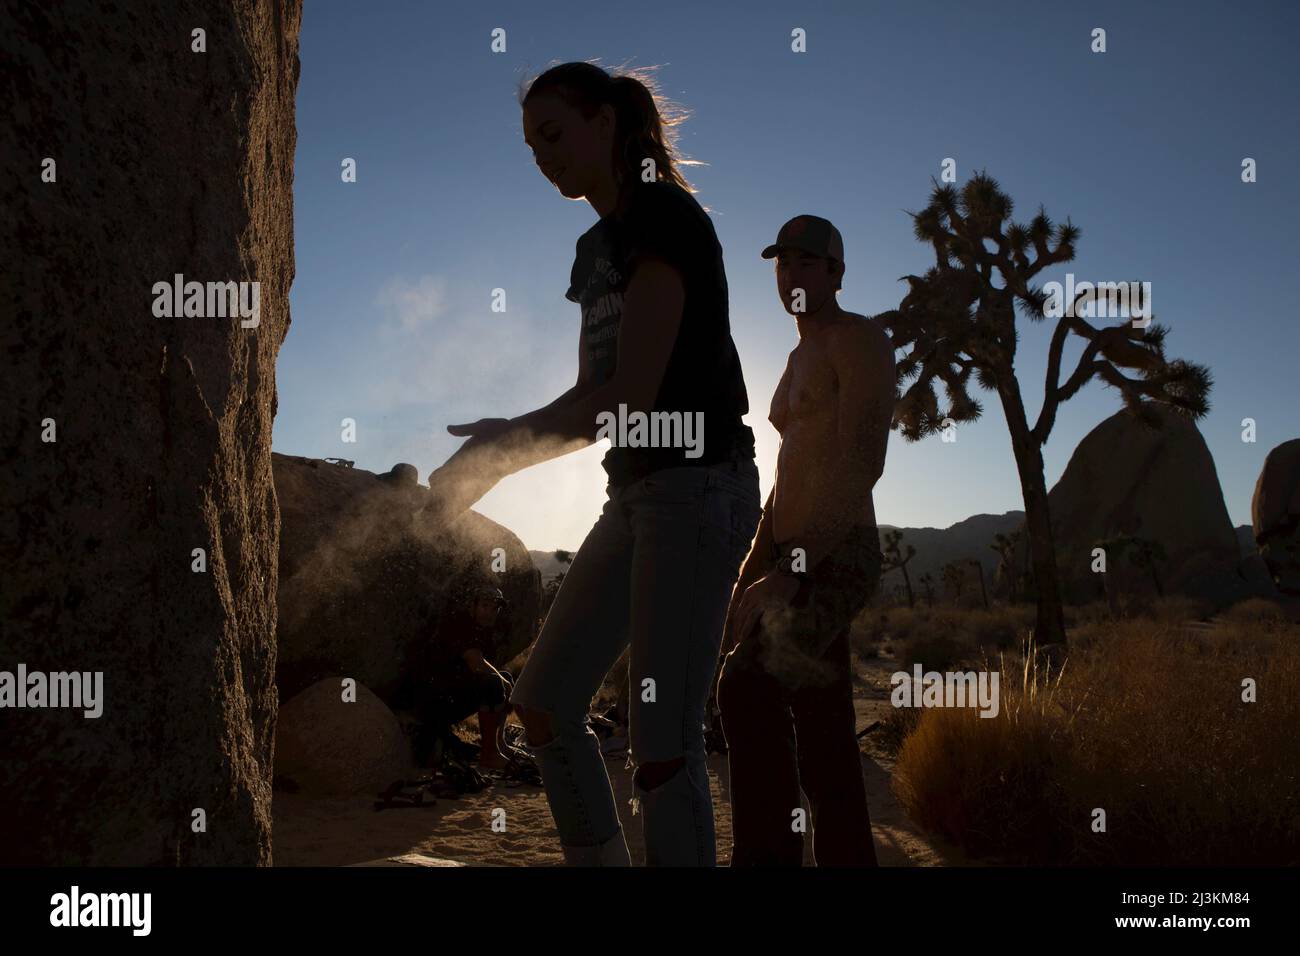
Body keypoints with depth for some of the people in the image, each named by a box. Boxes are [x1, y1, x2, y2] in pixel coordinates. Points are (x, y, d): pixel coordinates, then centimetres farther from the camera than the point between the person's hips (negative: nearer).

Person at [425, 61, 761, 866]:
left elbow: (632, 394, -18)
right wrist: (506, 438, -2)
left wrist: (503, 450, -10)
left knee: (661, 742, -10)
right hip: (639, 491, 9)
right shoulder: (597, 247, 18)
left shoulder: (664, 217, -9)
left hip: (700, 485, -9)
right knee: (544, 702, 10)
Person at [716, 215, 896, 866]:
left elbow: (861, 464, -17)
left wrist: (790, 571, -24)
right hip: (796, 559, 9)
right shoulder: (800, 359, 23)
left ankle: (767, 854, -15)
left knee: (748, 690, -23)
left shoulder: (858, 339, -5)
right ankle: (846, 858, 17)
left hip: (835, 556, -9)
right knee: (822, 742, 9)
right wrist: (749, 573, 16)